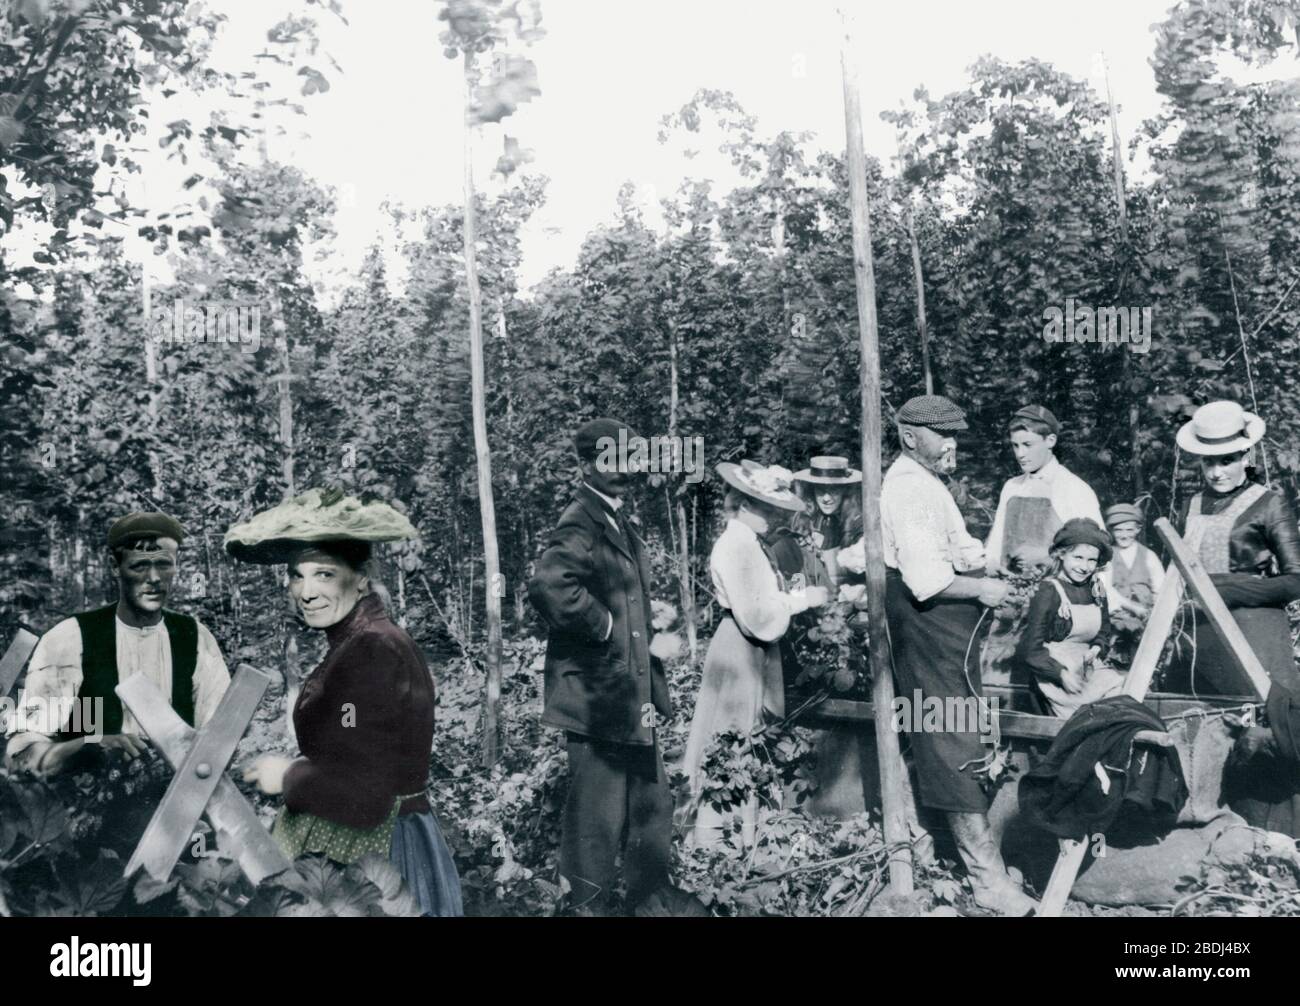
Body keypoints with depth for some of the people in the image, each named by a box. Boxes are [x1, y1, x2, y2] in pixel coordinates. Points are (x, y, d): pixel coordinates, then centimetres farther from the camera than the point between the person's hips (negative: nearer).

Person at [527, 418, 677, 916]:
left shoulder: (618, 523, 14)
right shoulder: (580, 526, -17)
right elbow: (549, 586, -36)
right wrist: (602, 625, -23)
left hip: (631, 691, 10)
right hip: (596, 692, -10)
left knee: (651, 799, 19)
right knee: (598, 812, 0)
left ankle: (651, 892, 34)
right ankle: (589, 903, 14)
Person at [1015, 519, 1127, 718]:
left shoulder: (1096, 589, 8)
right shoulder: (1048, 592, -11)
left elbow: (1104, 633, 20)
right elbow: (1029, 651, -11)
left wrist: (1096, 649, -4)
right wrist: (1061, 674, -20)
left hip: (1088, 669, 7)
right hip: (1054, 674, -7)